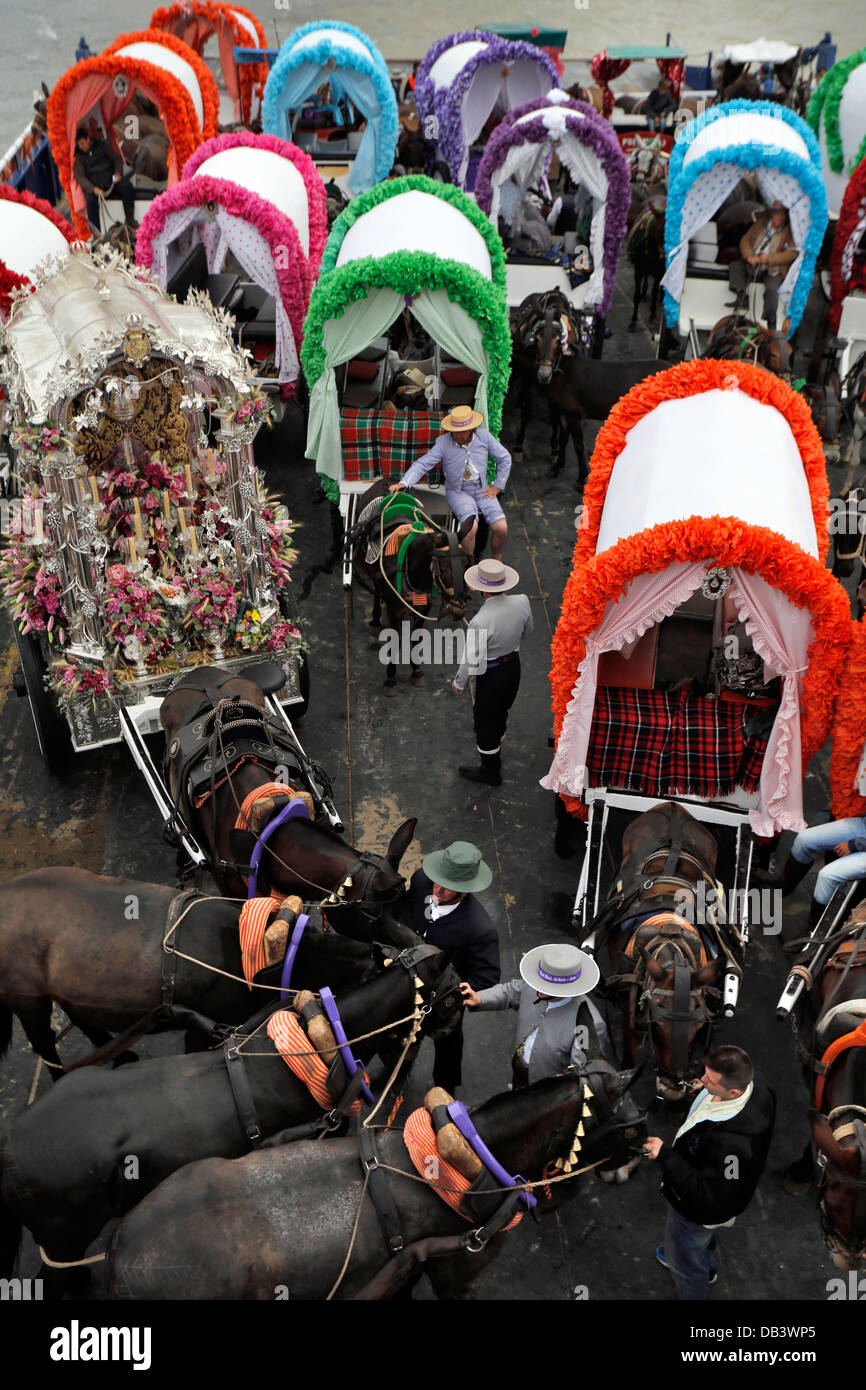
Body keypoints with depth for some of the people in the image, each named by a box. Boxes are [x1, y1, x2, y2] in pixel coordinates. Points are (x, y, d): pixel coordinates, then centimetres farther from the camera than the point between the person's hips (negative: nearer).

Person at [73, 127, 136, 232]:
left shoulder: (104, 145, 6)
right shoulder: (78, 155, 1)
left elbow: (117, 159, 11)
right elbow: (79, 176, -7)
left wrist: (118, 173, -10)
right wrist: (93, 189, -24)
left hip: (111, 180, 2)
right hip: (93, 186, -2)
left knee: (126, 186, -27)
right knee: (90, 200, -33)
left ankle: (130, 219, -16)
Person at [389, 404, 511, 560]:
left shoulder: (484, 436, -4)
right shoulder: (443, 443, -12)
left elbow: (505, 458, 8)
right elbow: (422, 464, -16)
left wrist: (497, 486, 4)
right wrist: (403, 483, -31)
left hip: (482, 490, 3)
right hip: (458, 491, -3)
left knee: (501, 528, -16)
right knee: (471, 527, -30)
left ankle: (496, 561, 12)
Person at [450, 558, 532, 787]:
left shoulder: (480, 622, -35)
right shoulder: (522, 602, -18)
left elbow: (470, 659, -24)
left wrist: (458, 683, -5)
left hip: (491, 675, -6)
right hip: (514, 666, 6)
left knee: (485, 721, 17)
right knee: (501, 711, 32)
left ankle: (490, 772, 36)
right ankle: (494, 746, 60)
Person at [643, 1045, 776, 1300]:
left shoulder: (730, 1143, -50)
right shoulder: (753, 1086, -24)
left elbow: (708, 1197, -37)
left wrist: (665, 1155, -37)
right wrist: (699, 1094, -12)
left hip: (699, 1210, -8)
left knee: (684, 1265, 23)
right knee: (704, 1238, 40)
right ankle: (706, 1268, 70)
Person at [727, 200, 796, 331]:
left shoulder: (789, 231, -5)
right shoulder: (761, 223, 5)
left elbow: (792, 253, -11)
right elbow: (745, 239, 8)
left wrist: (769, 259, -19)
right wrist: (749, 256, -11)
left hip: (773, 269, -5)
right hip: (753, 264, 5)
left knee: (771, 290, -29)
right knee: (735, 266, -14)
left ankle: (771, 323, -32)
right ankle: (741, 298, -17)